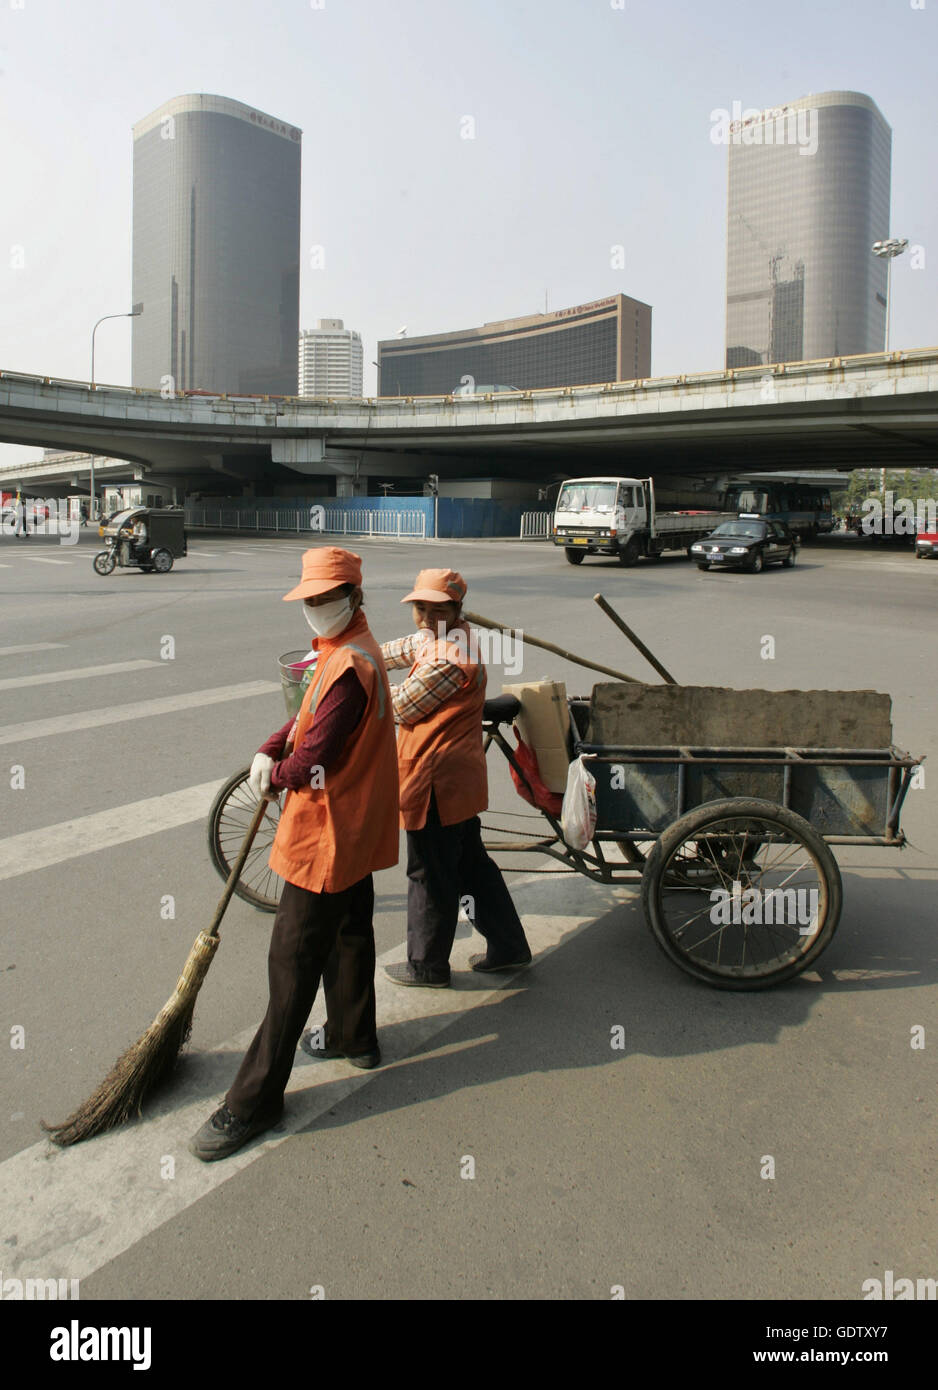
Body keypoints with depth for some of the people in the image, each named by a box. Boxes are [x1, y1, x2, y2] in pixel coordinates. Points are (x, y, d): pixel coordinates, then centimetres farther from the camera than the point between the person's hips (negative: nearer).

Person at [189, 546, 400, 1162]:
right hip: (356, 830, 11)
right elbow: (312, 719, 17)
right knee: (348, 932, 24)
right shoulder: (357, 648, 9)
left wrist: (276, 776, -5)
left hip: (329, 832, -11)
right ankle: (354, 1036, 43)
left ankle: (257, 1099, 5)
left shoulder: (349, 665, -25)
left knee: (294, 961, -4)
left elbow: (313, 763, -25)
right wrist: (271, 750, 1)